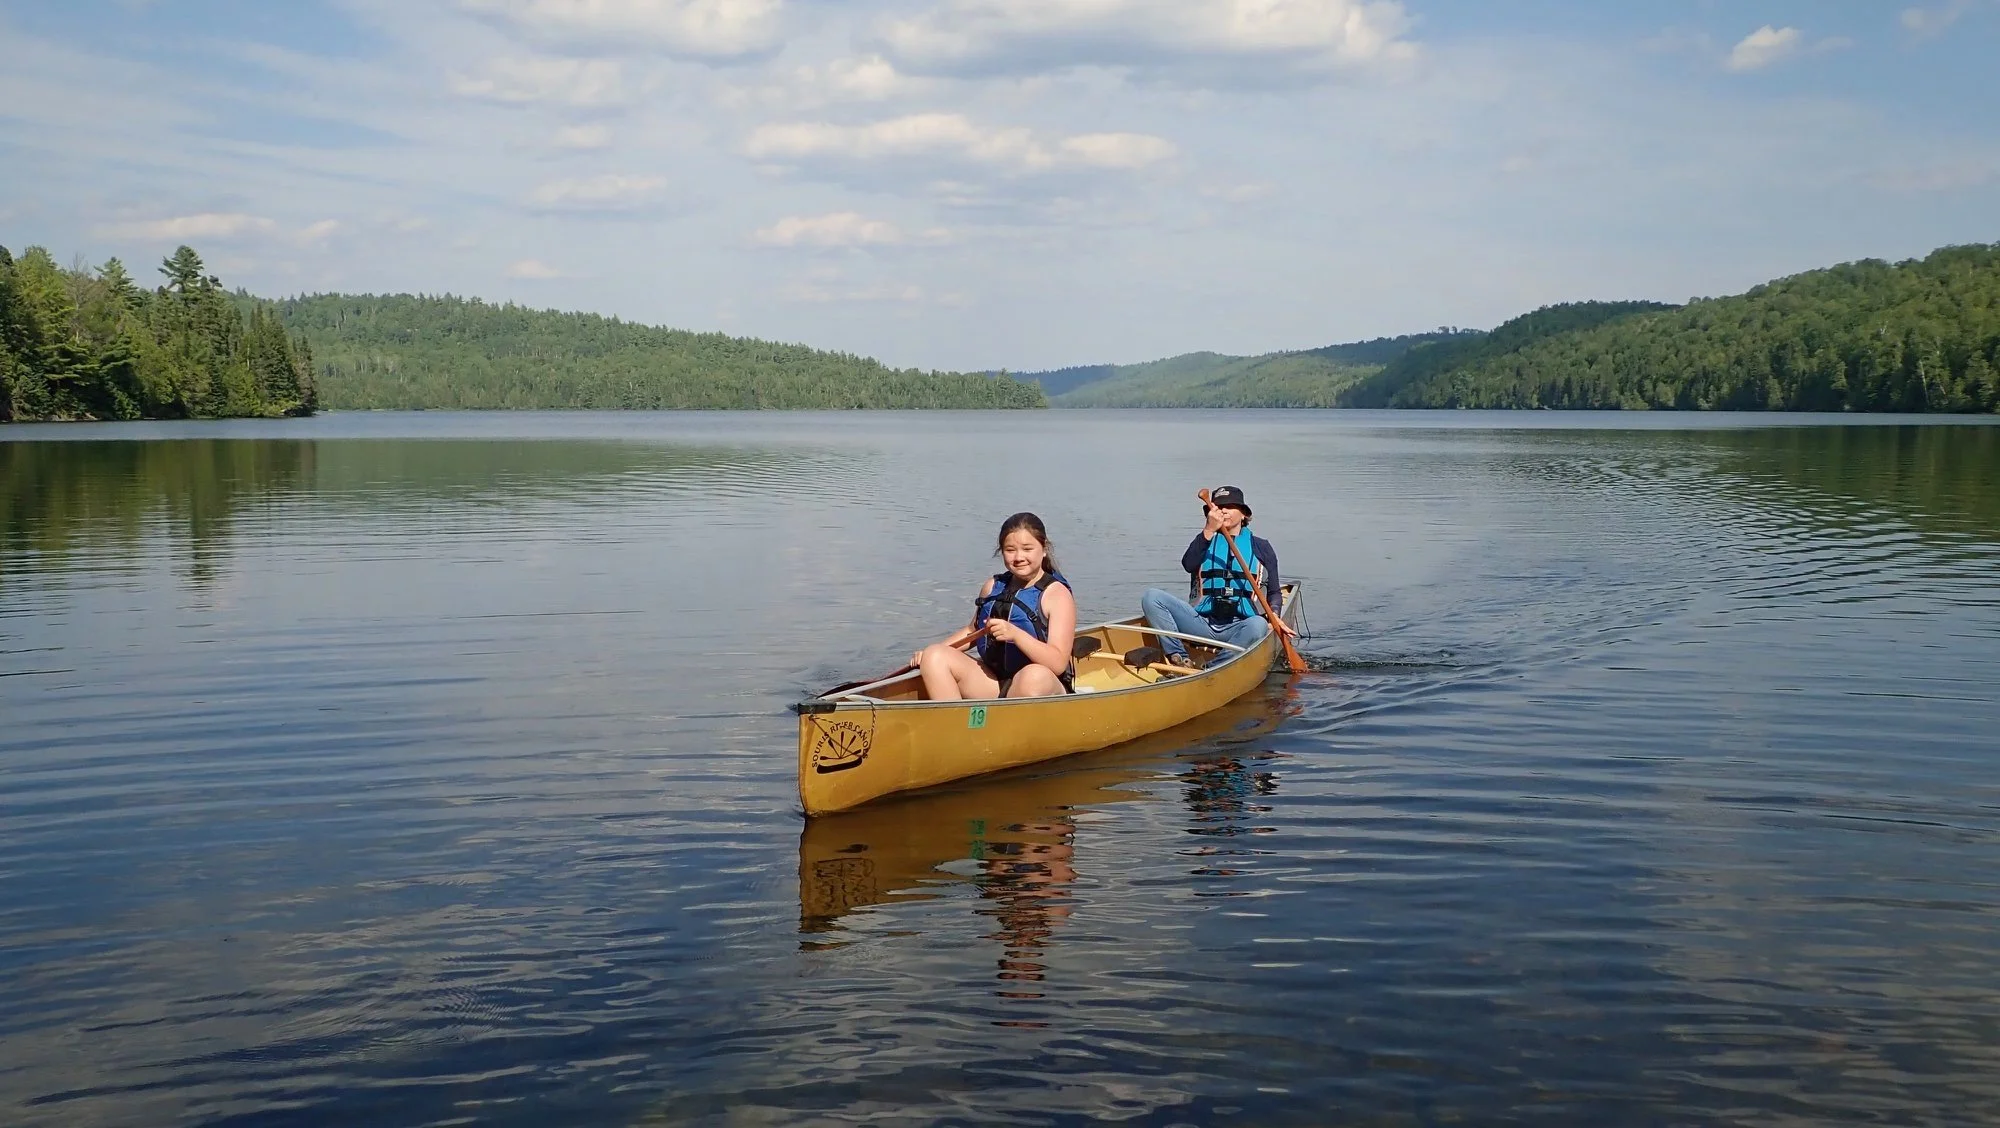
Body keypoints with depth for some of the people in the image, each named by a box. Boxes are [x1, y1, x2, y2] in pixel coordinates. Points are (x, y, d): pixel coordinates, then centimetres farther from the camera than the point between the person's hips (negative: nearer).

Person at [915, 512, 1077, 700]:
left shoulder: (1057, 594, -6)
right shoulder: (992, 587, 11)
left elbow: (1058, 664, -16)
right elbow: (973, 630, 29)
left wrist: (1015, 634, -28)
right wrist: (929, 651, 14)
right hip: (993, 684, 6)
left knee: (1034, 676, -41)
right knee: (934, 657, -12)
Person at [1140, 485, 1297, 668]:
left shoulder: (1260, 547, 17)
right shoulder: (1204, 541, 18)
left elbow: (1273, 592, 17)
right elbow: (1188, 565, -5)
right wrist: (1208, 531, -15)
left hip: (1238, 628, -1)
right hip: (1202, 623, 2)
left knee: (1258, 625, -38)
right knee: (1152, 597, -18)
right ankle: (1178, 658, -30)